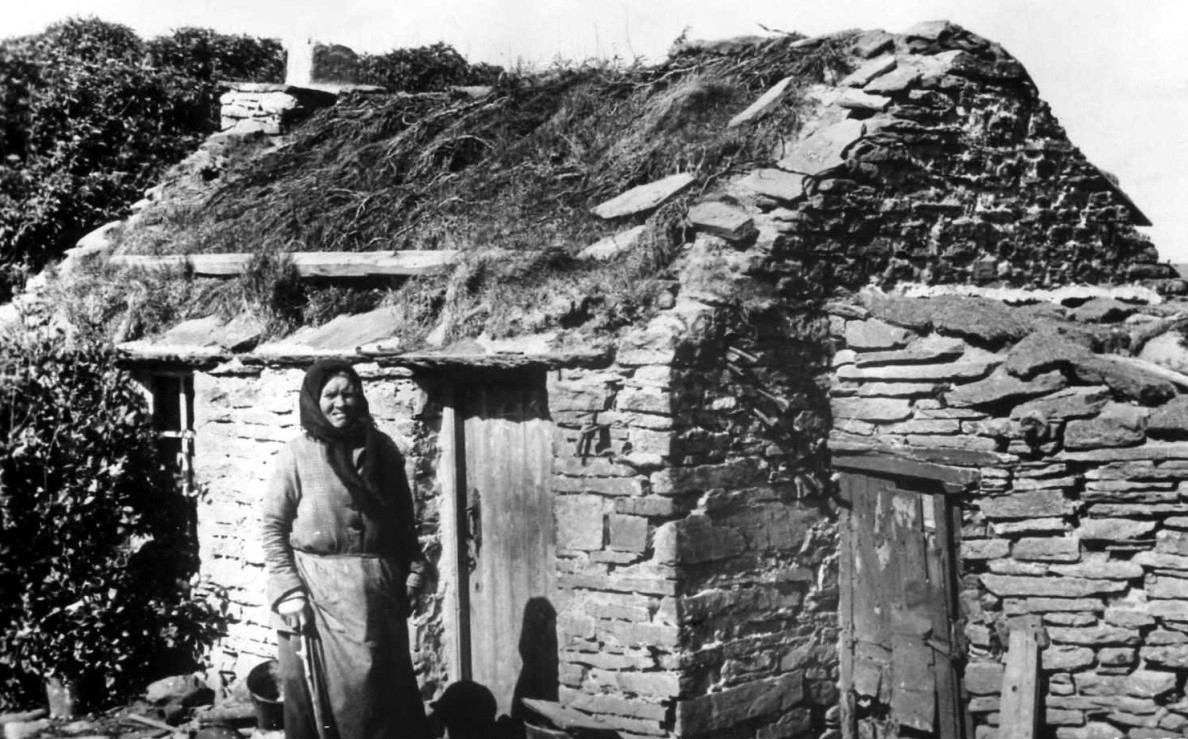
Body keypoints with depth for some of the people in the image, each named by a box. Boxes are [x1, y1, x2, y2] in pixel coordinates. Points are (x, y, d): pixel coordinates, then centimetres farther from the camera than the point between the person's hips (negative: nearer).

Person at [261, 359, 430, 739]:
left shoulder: (382, 449, 5)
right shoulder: (296, 456, -5)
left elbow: (404, 519, 12)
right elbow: (273, 528, -5)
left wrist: (413, 573, 4)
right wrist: (287, 593, -11)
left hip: (379, 592, 3)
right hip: (319, 595, -3)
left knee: (389, 692, 8)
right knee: (320, 698, 4)